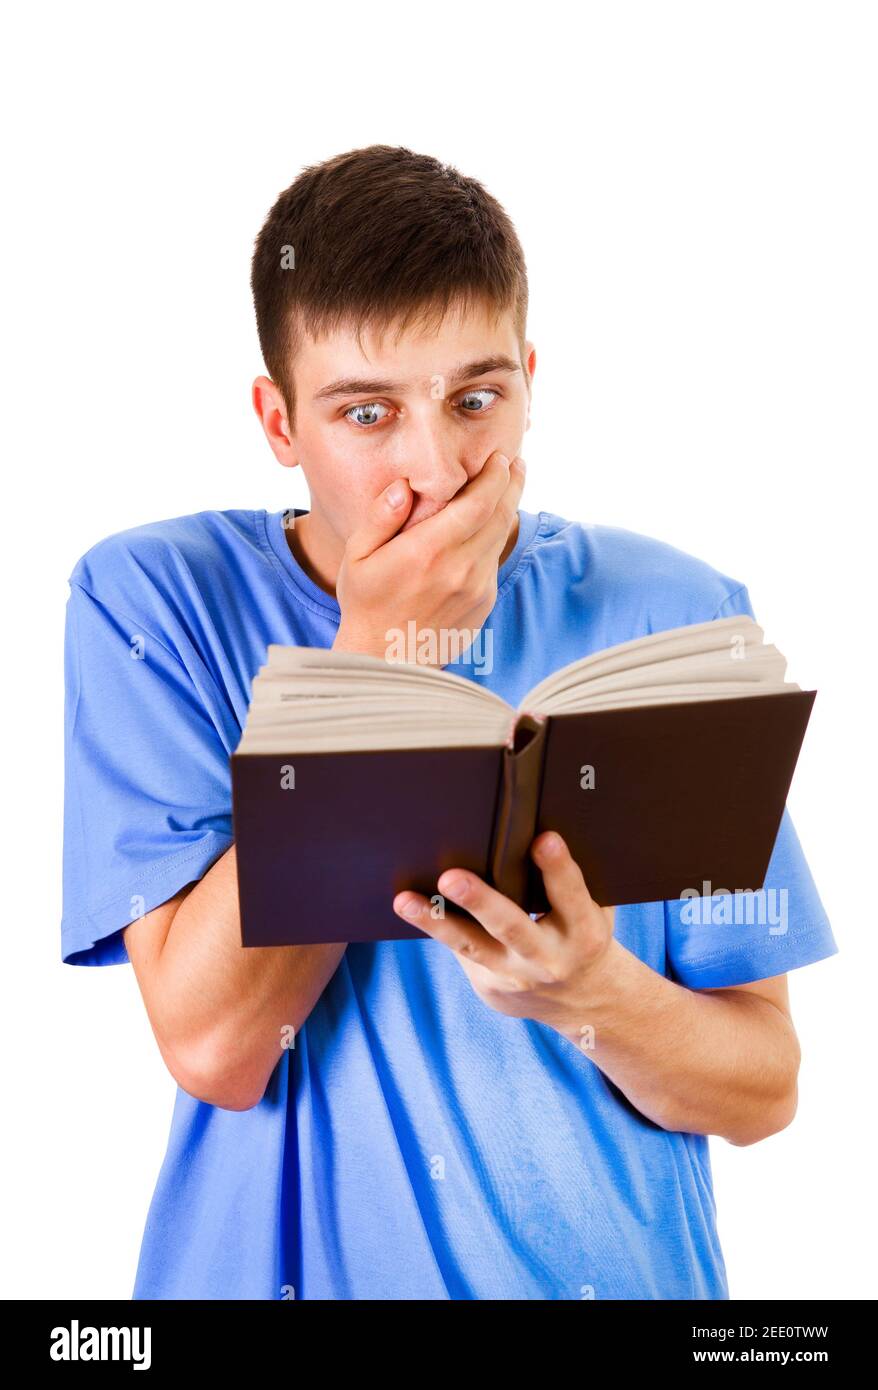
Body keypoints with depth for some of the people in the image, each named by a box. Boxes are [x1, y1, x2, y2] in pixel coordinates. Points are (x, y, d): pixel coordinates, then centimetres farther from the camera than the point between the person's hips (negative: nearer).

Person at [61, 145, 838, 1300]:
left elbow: (765, 1089, -1)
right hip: (287, 1260, 0)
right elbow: (215, 1045, -13)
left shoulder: (668, 619, -3)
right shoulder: (149, 602, -5)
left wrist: (595, 994, -20)